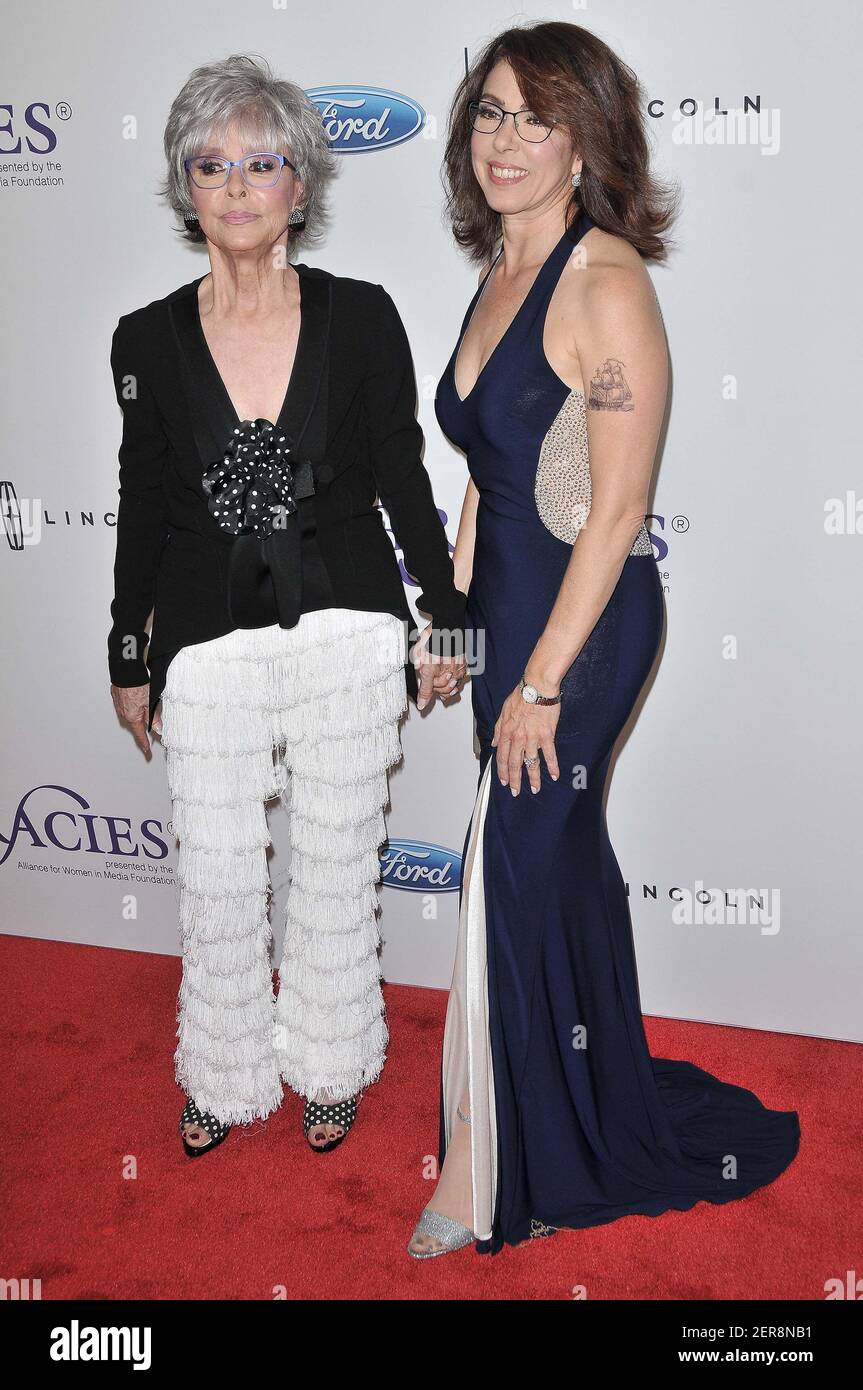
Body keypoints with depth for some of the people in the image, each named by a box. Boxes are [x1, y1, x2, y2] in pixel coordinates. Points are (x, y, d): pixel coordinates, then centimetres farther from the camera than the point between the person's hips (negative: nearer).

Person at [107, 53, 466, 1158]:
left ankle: (327, 1065, 37)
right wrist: (128, 657, 10)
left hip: (347, 632, -1)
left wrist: (445, 618, 4)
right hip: (207, 644, 1)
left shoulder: (361, 318, -2)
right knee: (216, 884, 9)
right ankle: (226, 1075, 36)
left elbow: (403, 478, 3)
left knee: (335, 868, 13)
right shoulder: (149, 341, 2)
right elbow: (142, 506, 7)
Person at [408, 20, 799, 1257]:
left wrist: (540, 681, -18)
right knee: (562, 862, 18)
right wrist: (452, 612, 14)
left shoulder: (606, 281, -16)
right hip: (508, 601, 9)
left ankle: (489, 1177, 15)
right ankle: (602, 1117, 40)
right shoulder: (502, 272, 10)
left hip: (584, 619, -8)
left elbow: (617, 509, -19)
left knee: (512, 870, -3)